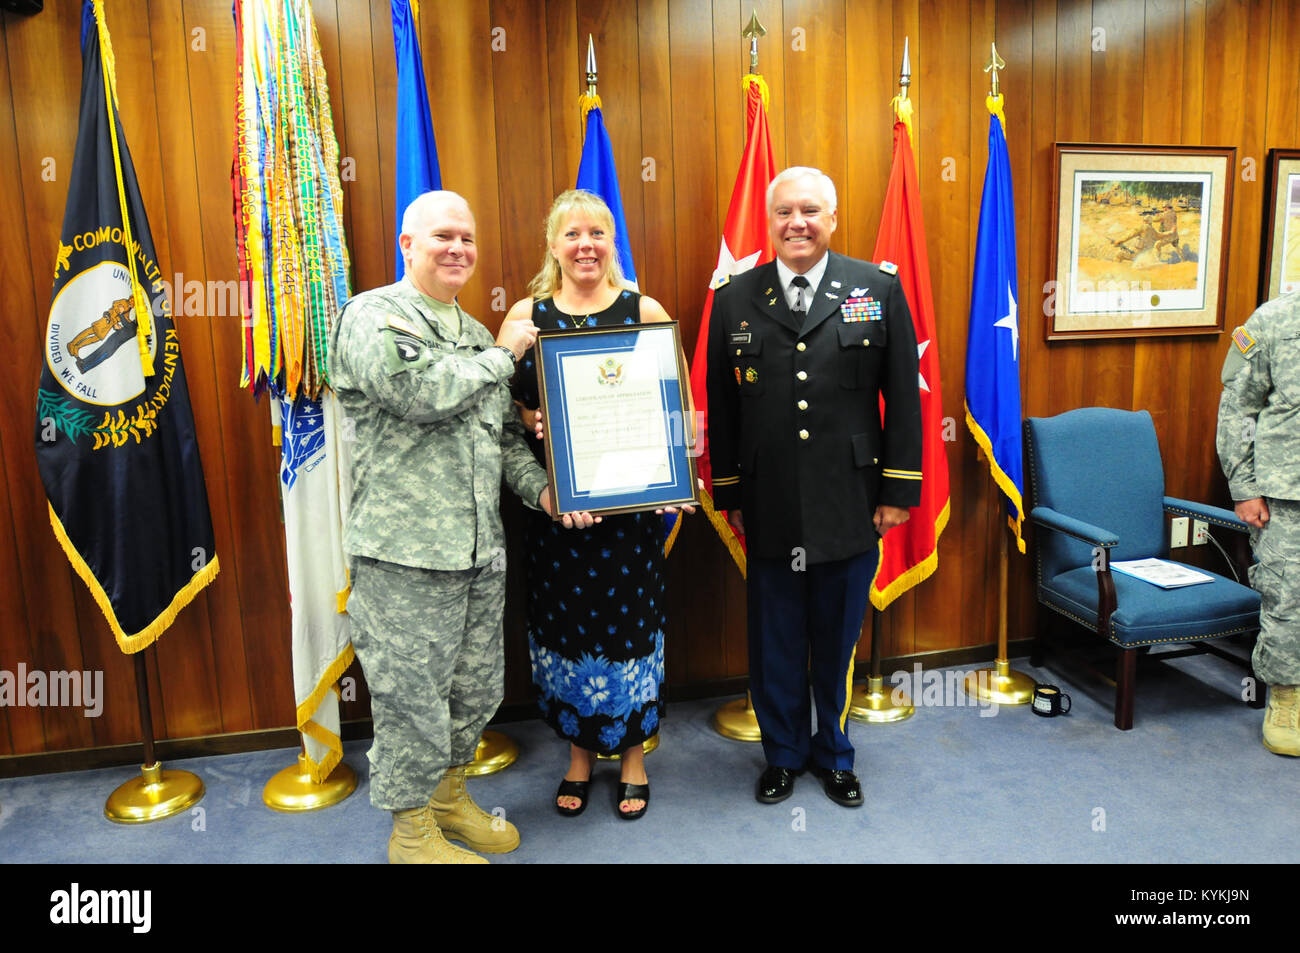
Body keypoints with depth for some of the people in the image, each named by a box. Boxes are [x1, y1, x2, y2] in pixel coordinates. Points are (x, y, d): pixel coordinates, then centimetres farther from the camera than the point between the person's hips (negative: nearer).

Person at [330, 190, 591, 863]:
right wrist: (504, 354, -10)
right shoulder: (373, 316, -6)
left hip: (480, 552, 7)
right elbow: (421, 391, -24)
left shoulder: (478, 334, 17)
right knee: (414, 698, 5)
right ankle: (412, 829, 26)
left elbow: (506, 437, 20)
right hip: (405, 554, -7)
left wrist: (544, 489, 3)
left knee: (476, 690, 17)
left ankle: (448, 795, 40)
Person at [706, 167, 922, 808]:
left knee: (839, 639, 13)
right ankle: (783, 754, 33)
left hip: (850, 506, 0)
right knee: (775, 640, 12)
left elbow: (903, 396, 1)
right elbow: (721, 405, 6)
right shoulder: (735, 299, 3)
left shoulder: (879, 289, 1)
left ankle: (835, 755, 34)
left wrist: (899, 490, -2)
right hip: (769, 508, 1)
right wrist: (727, 495, 5)